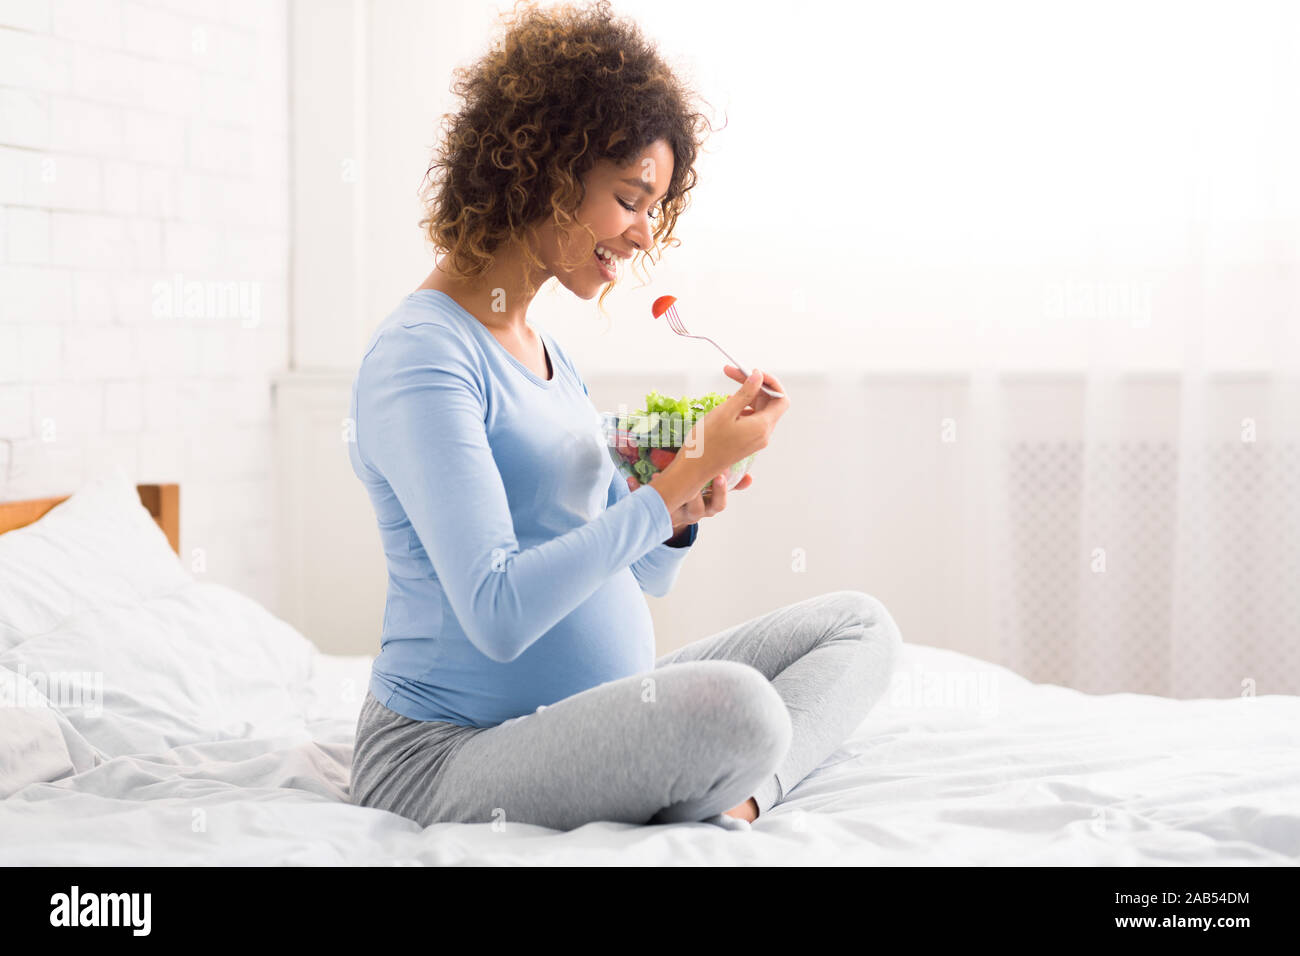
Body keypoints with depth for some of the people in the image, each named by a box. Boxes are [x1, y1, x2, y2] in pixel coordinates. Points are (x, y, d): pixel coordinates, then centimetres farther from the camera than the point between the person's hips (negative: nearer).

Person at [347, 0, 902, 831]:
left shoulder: (551, 359, 15)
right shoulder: (420, 359, -14)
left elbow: (644, 573, 20)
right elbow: (498, 614, -24)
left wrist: (684, 510, -3)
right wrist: (684, 477, -21)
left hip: (600, 714, 10)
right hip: (450, 753, -10)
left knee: (859, 624, 4)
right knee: (730, 705, -36)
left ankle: (736, 797, -18)